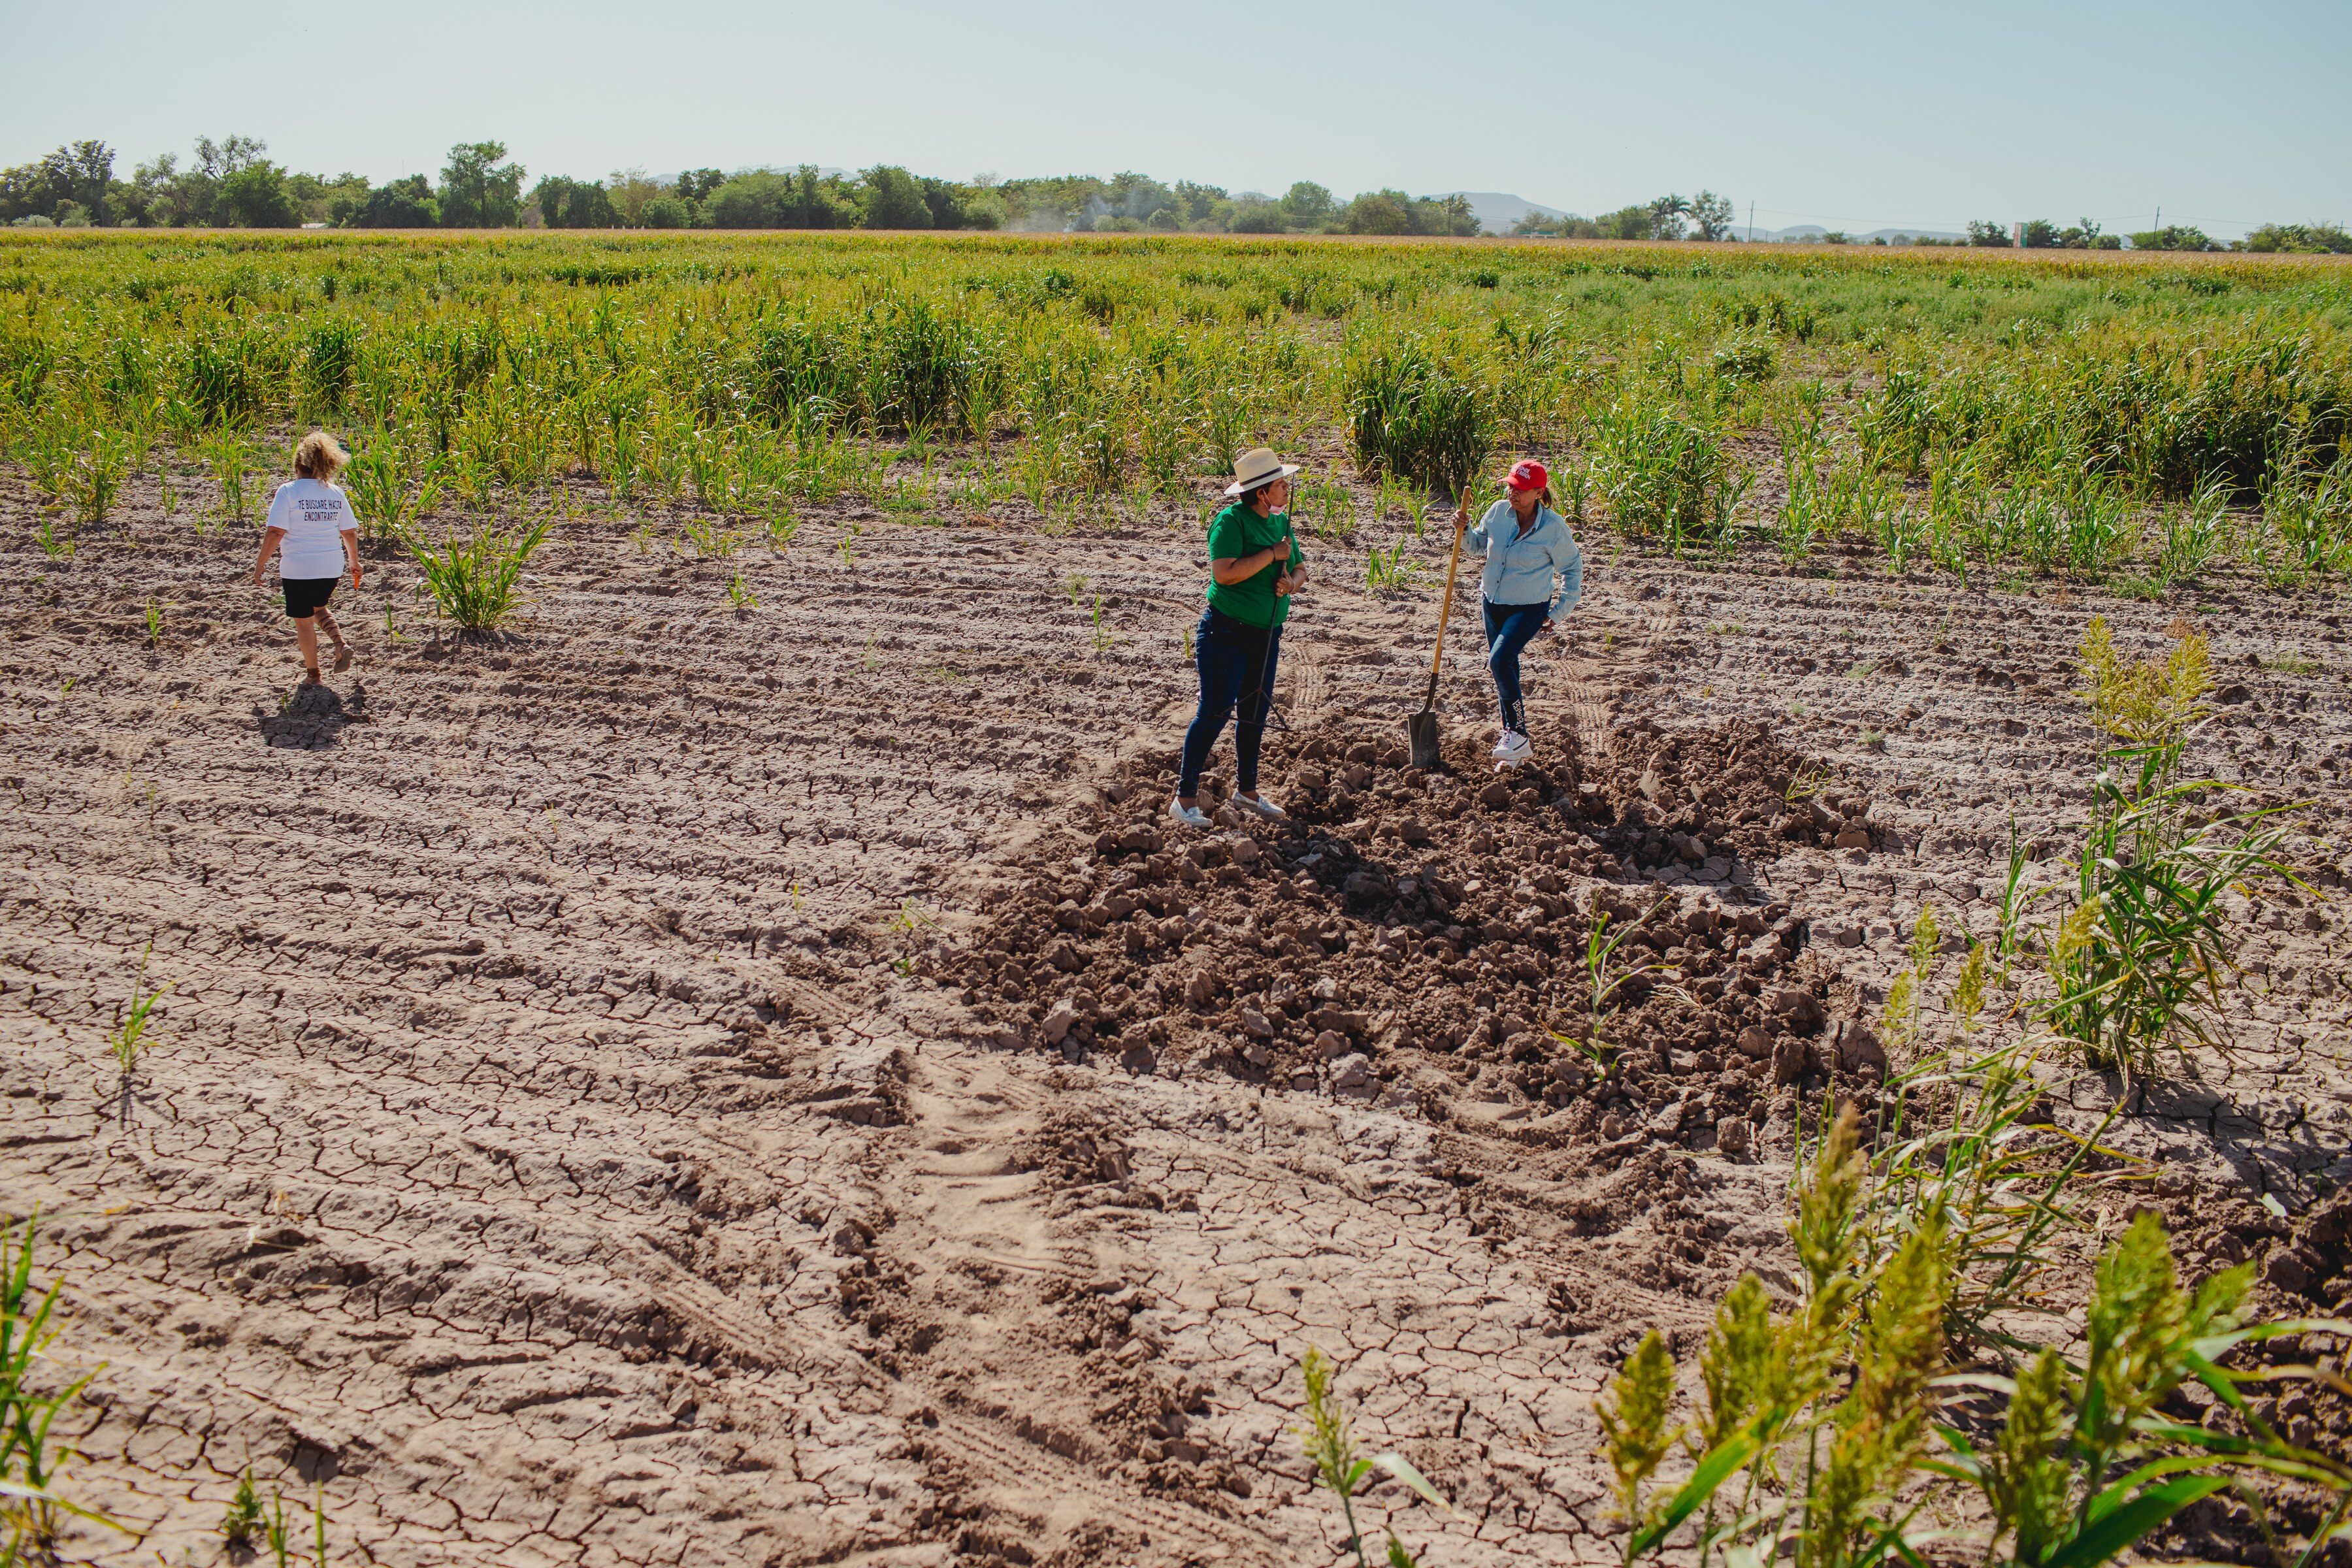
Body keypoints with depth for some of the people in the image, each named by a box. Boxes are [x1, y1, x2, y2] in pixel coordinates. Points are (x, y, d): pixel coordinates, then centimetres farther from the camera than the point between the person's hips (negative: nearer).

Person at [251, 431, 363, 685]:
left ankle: (313, 674, 20)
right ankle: (340, 643, 6)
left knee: (303, 620, 11)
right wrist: (354, 562, 22)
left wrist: (260, 565, -8)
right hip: (332, 568, 5)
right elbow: (350, 533, 7)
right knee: (318, 607, 29)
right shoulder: (335, 493, 2)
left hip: (298, 568, -5)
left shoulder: (288, 491, -10)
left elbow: (275, 532, -16)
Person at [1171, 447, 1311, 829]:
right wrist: (1273, 554, -21)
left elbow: (1300, 567, 17)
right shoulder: (1231, 521, -15)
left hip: (1266, 636, 8)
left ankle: (1246, 789, 29)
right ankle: (1185, 798, -3)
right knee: (1215, 711, -9)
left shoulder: (1281, 521, 9)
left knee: (1256, 712, 14)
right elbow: (1225, 573, -26)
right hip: (1226, 632, -8)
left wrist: (1291, 582, -7)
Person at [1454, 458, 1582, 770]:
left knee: (1499, 660, -25)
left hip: (1529, 608, -6)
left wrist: (1560, 611, -4)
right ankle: (1514, 746, 24)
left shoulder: (1553, 527, -18)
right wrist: (1463, 530, -9)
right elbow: (1479, 543, 13)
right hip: (1493, 603, 6)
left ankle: (1517, 734, -13)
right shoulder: (1498, 511, -7)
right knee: (1506, 670, 12)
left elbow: (1572, 568, -5)